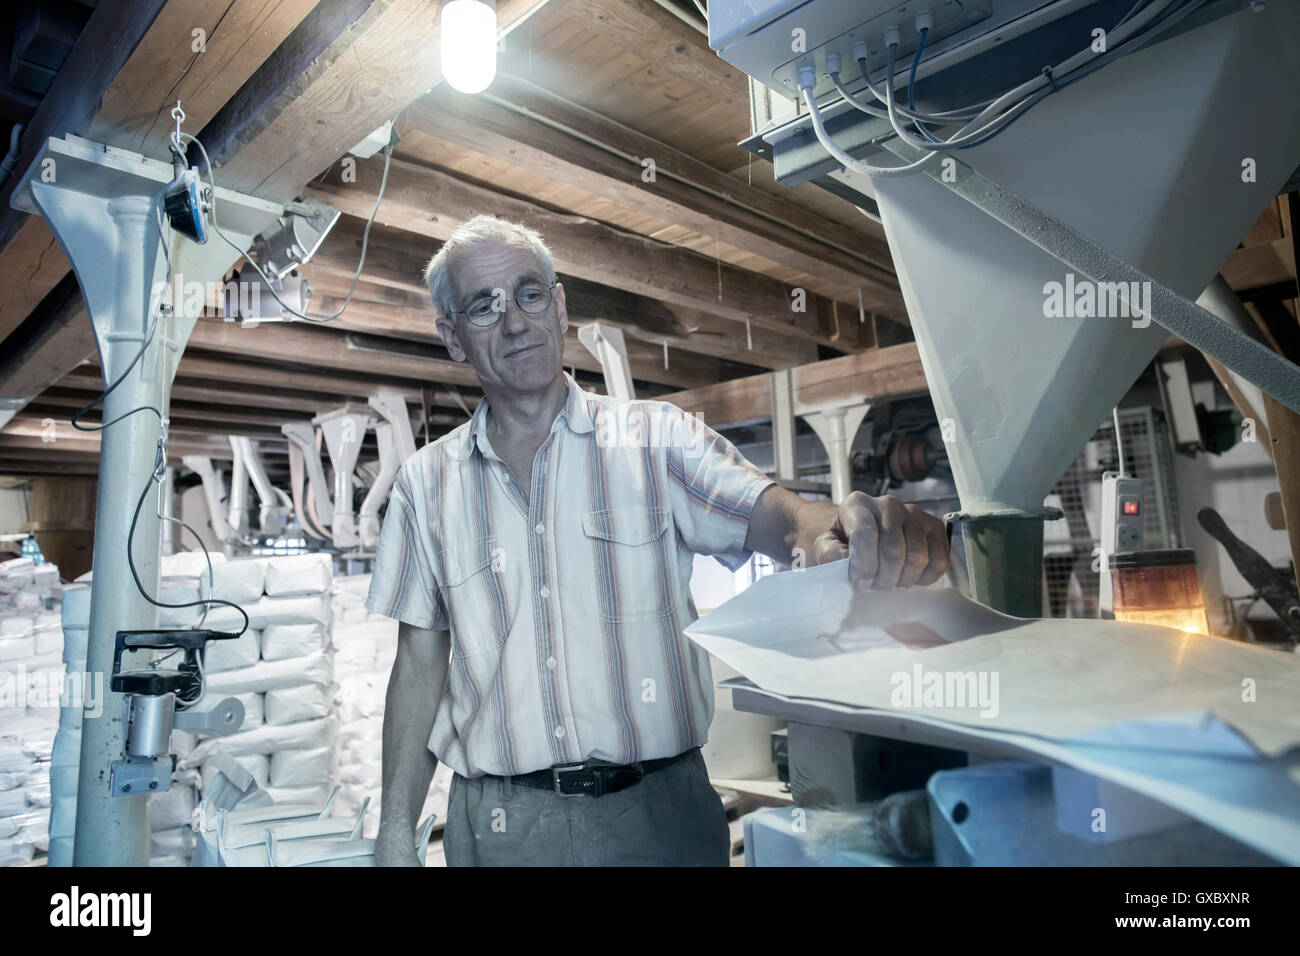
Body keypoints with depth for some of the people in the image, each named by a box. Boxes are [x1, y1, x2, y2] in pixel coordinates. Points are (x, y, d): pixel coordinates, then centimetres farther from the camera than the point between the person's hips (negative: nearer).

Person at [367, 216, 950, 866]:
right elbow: (420, 665, 4)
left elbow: (766, 510, -19)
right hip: (497, 822, 2)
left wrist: (823, 526, -43)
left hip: (658, 810, -1)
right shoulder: (425, 483, 2)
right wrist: (395, 833, 1)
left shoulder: (656, 438, -4)